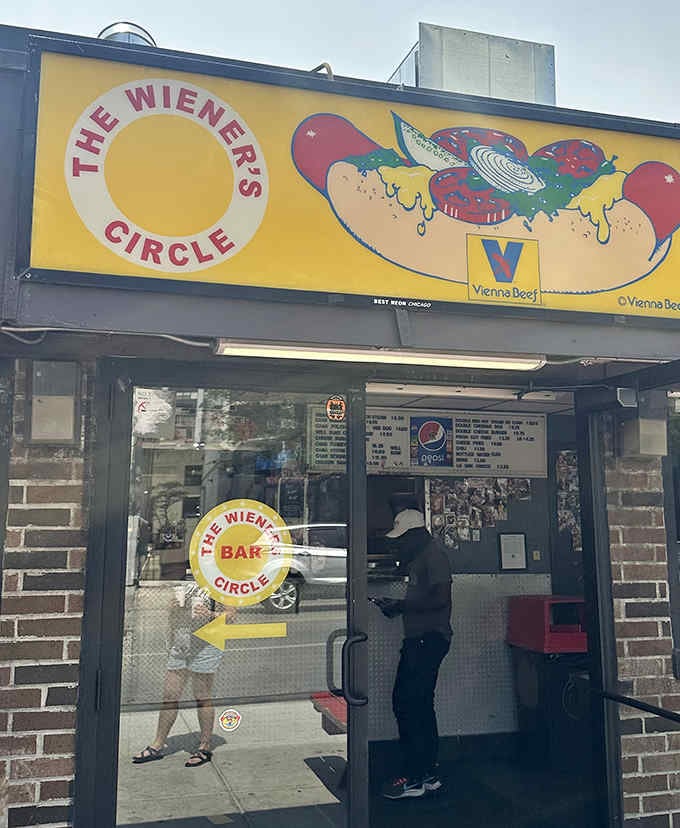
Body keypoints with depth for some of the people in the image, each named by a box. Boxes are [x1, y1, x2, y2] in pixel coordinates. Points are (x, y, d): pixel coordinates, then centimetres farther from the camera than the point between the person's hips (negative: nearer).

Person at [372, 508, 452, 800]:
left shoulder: (433, 554, -11)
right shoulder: (418, 557, 20)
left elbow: (439, 598, -21)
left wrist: (401, 606, -15)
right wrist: (396, 605, 11)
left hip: (429, 638, -11)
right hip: (417, 639, 11)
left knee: (410, 704, -9)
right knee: (418, 705, 14)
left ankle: (414, 778, -1)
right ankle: (429, 773, 22)